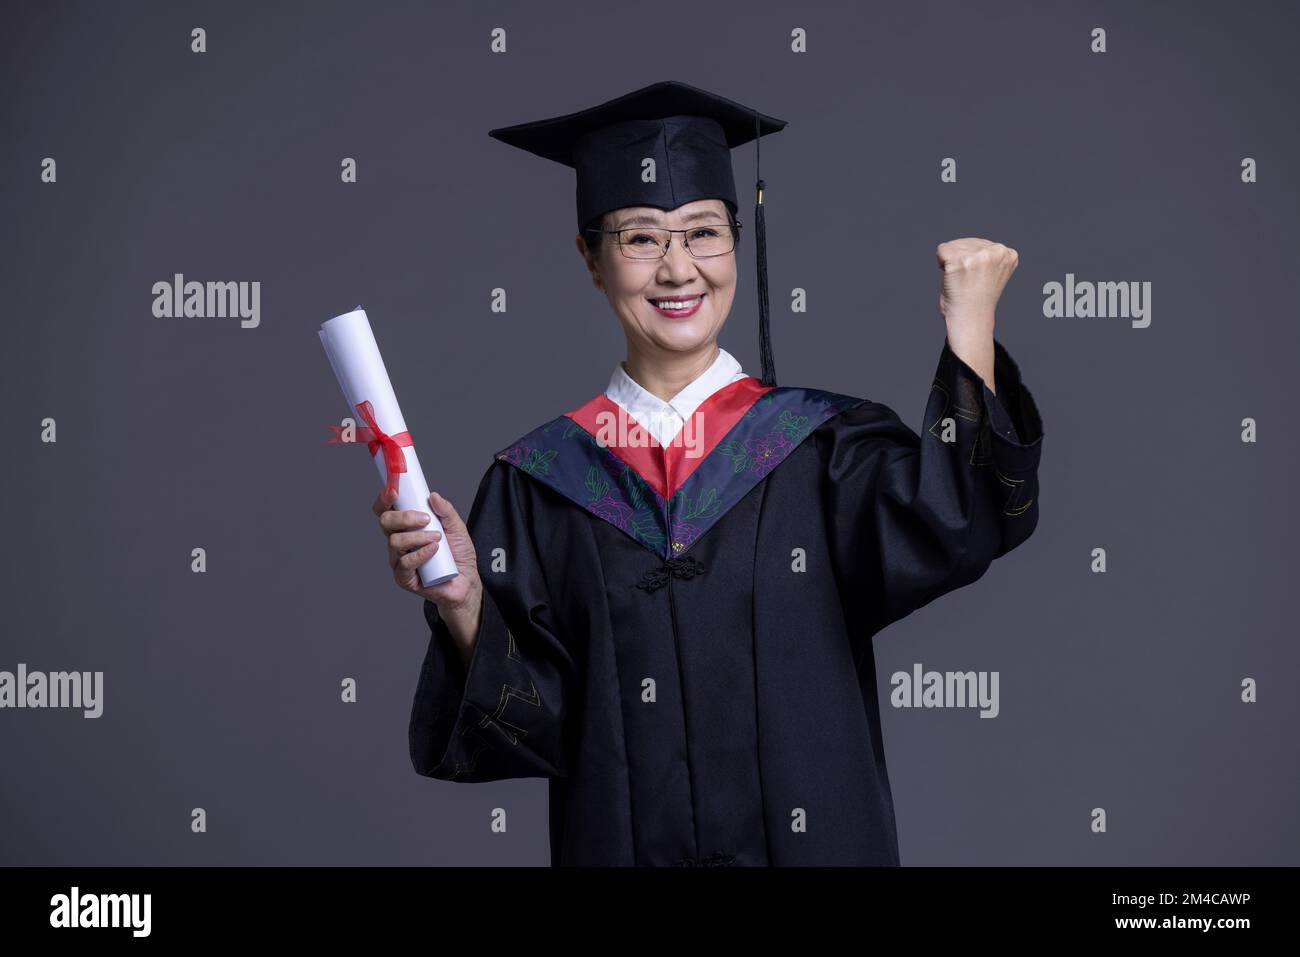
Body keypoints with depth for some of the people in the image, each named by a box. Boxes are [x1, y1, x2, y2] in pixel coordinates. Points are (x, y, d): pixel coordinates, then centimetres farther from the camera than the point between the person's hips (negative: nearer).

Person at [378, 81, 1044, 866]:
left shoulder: (825, 442, -3)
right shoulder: (543, 479, -2)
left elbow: (951, 533, -22)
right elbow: (529, 726, -5)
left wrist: (970, 322, -21)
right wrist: (463, 603, -22)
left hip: (812, 841, 0)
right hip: (616, 843, 0)